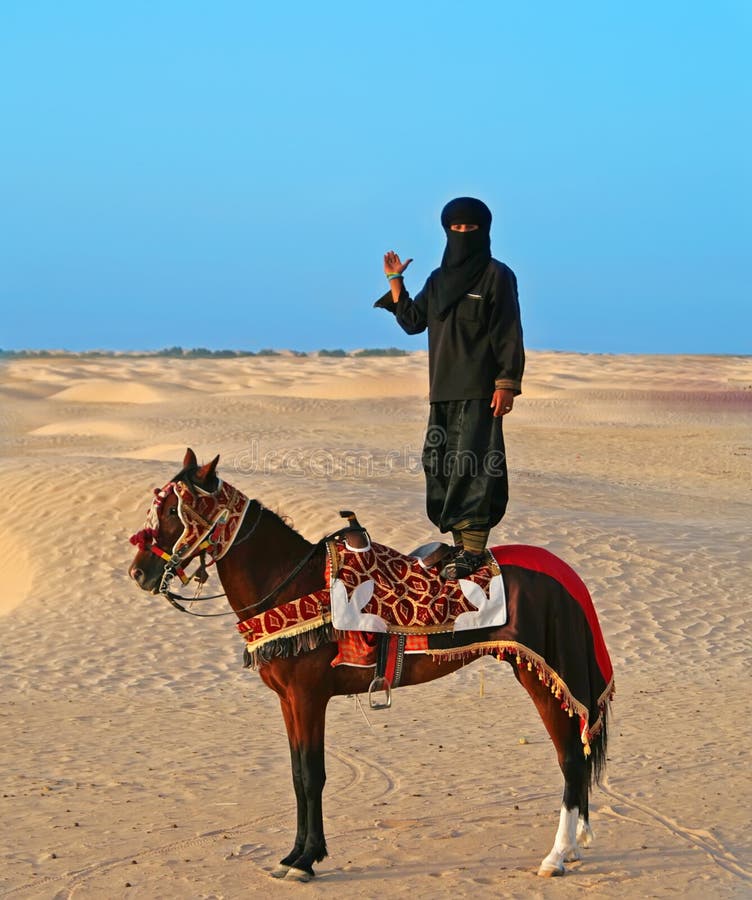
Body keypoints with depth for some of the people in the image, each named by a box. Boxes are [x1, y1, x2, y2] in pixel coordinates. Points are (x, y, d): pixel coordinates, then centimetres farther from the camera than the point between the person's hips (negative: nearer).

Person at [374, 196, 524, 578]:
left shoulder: (497, 276, -3)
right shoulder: (439, 279, 17)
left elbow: (509, 335, -8)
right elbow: (412, 321, 17)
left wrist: (507, 383, -15)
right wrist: (395, 281, 11)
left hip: (479, 389, -7)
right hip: (444, 389, 7)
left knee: (470, 463, -14)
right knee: (438, 462, 4)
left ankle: (473, 547, -15)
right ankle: (459, 541, 9)